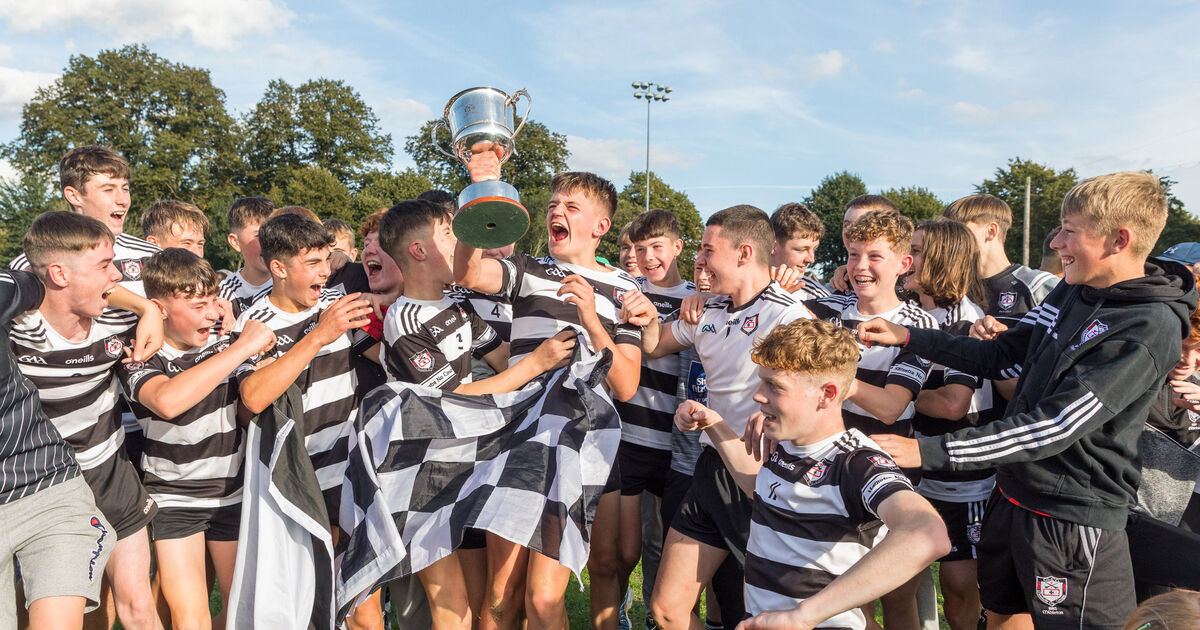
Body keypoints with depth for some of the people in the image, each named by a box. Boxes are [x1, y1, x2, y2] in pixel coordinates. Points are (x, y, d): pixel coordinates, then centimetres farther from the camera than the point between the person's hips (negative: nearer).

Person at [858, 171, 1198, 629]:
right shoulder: (1073, 291, 3)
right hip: (1013, 495, 8)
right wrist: (909, 337, 1)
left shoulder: (1150, 329, -22)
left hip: (1073, 516, -8)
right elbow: (1003, 358, 10)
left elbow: (1054, 425, -28)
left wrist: (928, 451, -30)